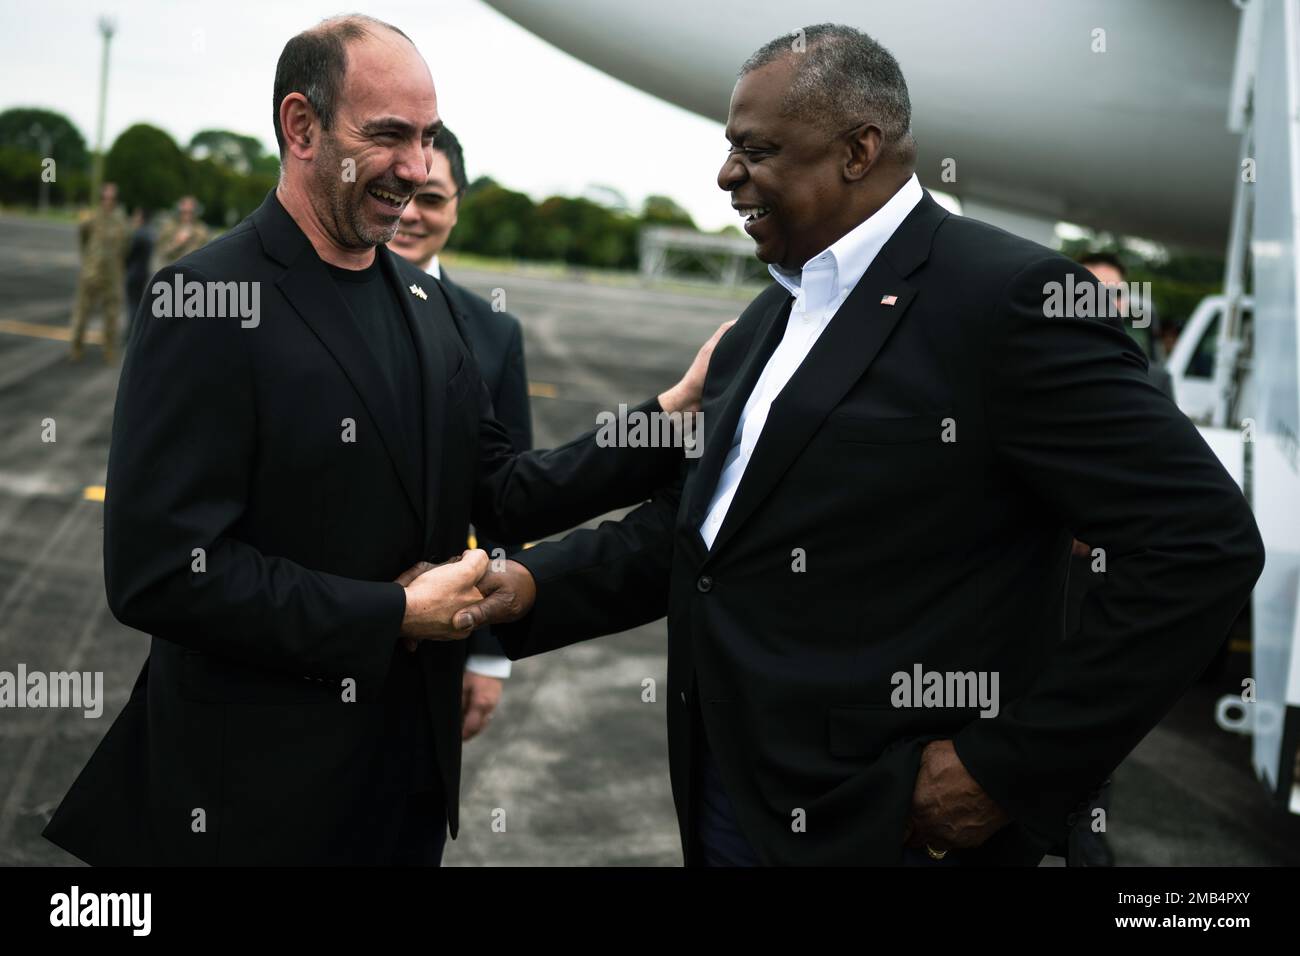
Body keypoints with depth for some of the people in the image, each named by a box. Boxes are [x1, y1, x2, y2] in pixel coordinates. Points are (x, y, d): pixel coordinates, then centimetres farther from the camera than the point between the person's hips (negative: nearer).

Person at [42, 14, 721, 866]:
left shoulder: (421, 300, 7)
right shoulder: (209, 302, -16)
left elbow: (500, 495, 6)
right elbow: (157, 571, -22)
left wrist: (670, 414, -5)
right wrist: (396, 615, -17)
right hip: (262, 787, -6)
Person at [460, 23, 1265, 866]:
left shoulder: (1008, 295, -15)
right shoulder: (769, 322, 11)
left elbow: (1204, 541, -18)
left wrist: (1013, 766, -17)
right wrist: (537, 585, -1)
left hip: (882, 826, -7)